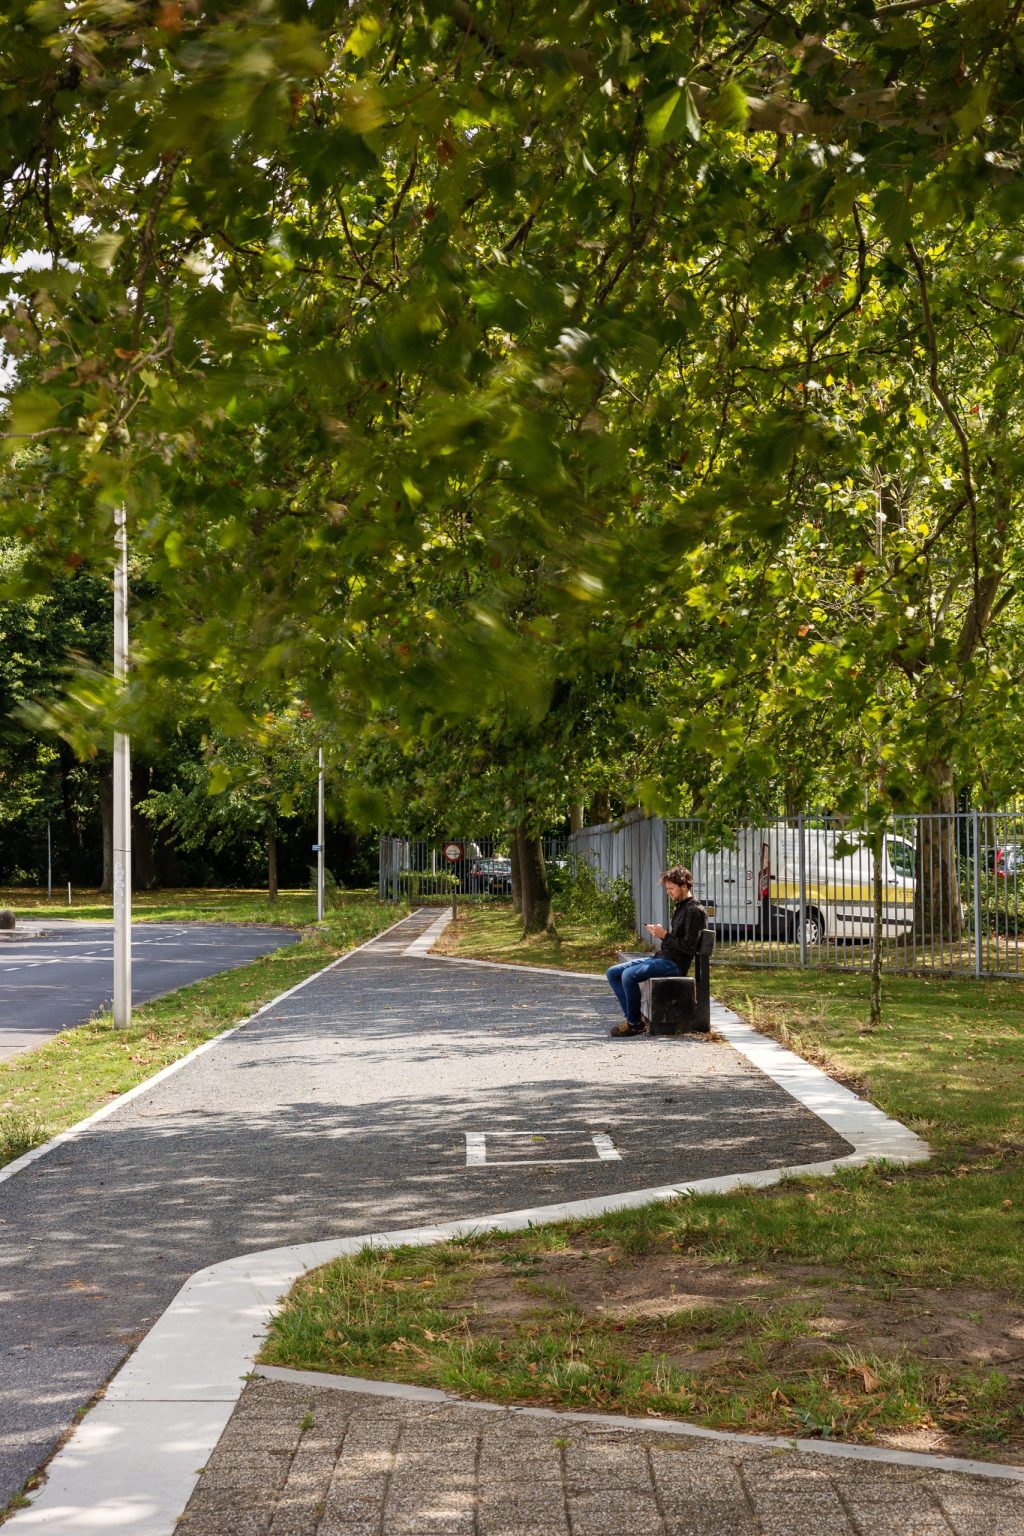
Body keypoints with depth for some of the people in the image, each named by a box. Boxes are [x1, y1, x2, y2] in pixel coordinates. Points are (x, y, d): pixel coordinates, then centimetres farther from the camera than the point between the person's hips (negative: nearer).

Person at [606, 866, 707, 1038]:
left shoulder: (695, 910, -11)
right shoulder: (679, 907, 19)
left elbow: (689, 947, -17)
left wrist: (665, 935, -15)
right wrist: (660, 933, 7)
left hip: (675, 964, -10)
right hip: (661, 957, 10)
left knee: (629, 975, -29)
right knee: (613, 973, 1)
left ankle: (634, 1023, -14)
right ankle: (630, 1016, -5)